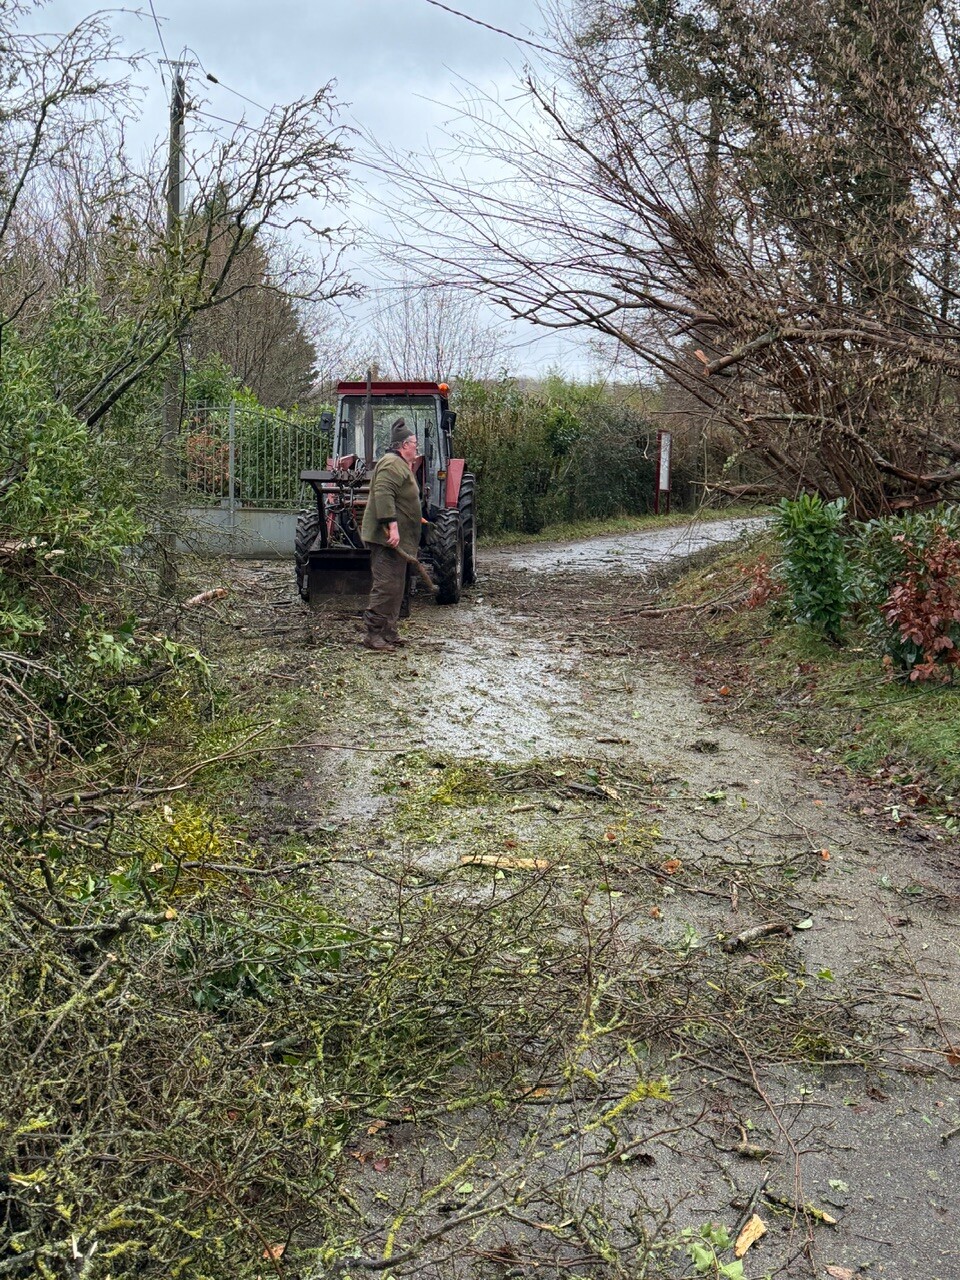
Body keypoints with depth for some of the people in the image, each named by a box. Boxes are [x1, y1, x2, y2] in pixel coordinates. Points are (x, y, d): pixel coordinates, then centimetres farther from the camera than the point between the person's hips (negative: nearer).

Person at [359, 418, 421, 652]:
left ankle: (387, 632, 20)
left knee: (395, 587, 14)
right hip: (388, 537, -11)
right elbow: (383, 495, -26)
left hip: (396, 539, 11)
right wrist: (392, 526, -30)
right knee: (386, 586, -13)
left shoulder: (400, 465, 22)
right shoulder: (393, 465, -14)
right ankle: (373, 635, -11)